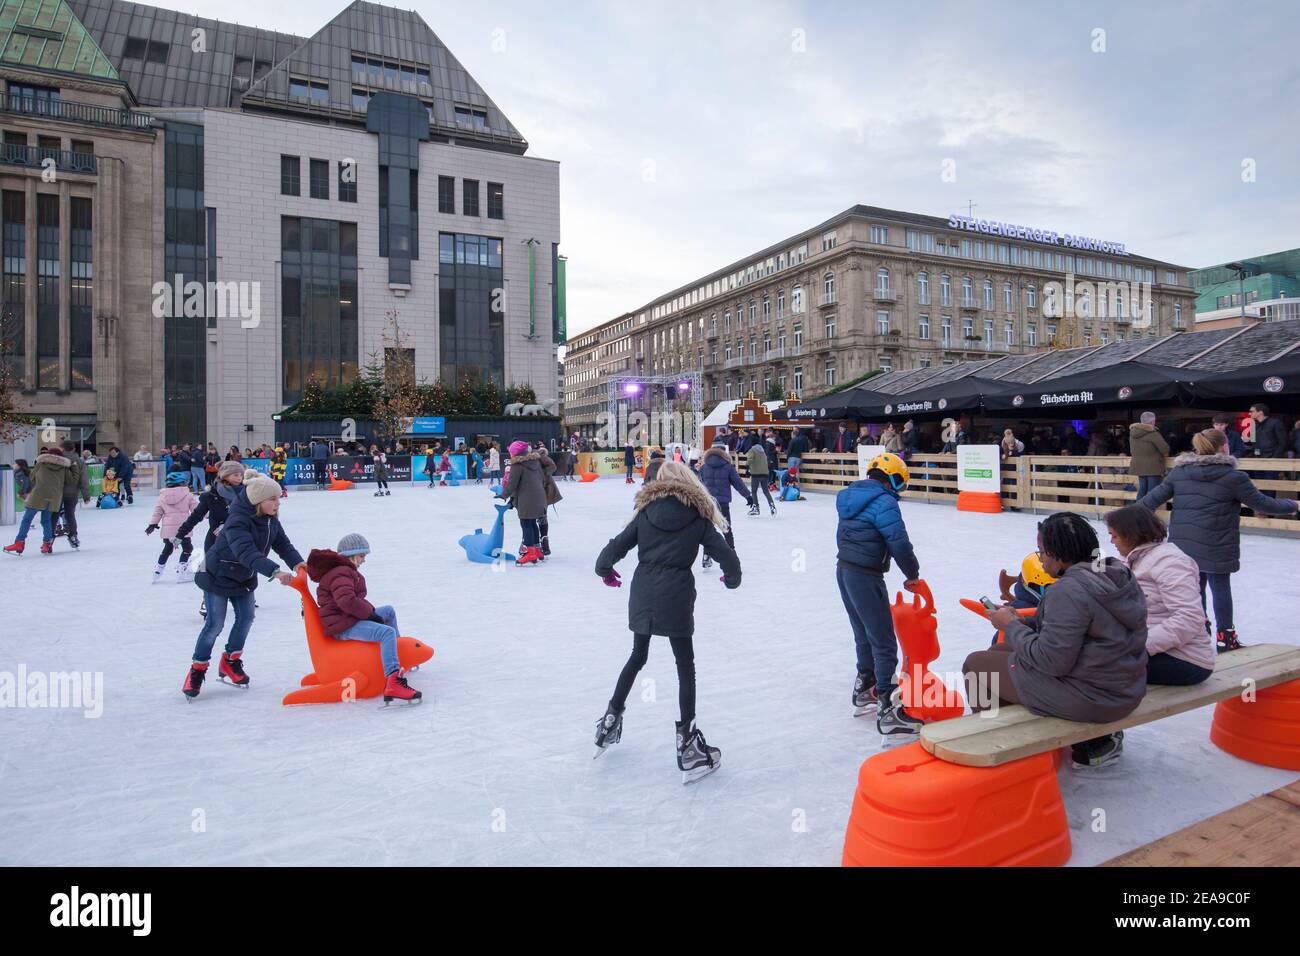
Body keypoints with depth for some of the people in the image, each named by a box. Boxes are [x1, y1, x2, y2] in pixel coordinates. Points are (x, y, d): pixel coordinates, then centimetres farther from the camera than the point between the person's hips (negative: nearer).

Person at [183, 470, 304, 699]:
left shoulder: (270, 519, -11)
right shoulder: (238, 521, -35)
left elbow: (282, 543, -11)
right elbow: (247, 552, -48)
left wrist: (297, 562, -31)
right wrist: (275, 572, -59)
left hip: (244, 577, 7)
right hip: (218, 576, -7)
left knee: (246, 618, 8)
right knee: (215, 624, -3)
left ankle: (231, 661, 28)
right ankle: (197, 670, 14)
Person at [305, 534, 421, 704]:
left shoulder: (346, 571, 20)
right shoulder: (341, 573, -15)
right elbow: (347, 601, -31)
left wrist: (370, 611, 11)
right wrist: (371, 613, -20)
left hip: (350, 618, 11)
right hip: (343, 627, -11)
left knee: (389, 610, 24)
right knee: (387, 632, -29)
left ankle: (398, 655, 33)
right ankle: (393, 684, -44)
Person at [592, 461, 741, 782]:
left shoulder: (646, 511, 6)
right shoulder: (698, 517, 1)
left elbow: (617, 545, 3)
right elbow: (726, 556, -2)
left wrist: (605, 570, 24)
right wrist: (732, 579, 19)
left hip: (642, 595, 3)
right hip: (676, 598, -3)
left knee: (637, 657, 24)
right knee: (685, 668, 8)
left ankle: (611, 720, 31)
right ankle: (687, 742, 7)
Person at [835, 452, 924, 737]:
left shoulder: (851, 497, 12)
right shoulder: (884, 502, -15)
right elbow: (899, 543, -18)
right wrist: (912, 573, -3)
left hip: (843, 569, 9)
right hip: (866, 577, -9)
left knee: (864, 637, 22)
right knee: (884, 643, -4)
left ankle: (864, 693, 34)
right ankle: (888, 712, -3)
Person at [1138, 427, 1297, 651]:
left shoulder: (1179, 472, 2)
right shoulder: (1233, 477, -10)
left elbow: (1154, 498, 3)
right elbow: (1263, 503, -4)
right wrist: (1290, 506, 14)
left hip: (1183, 543, 4)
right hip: (1216, 548, -4)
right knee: (1221, 588, 9)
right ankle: (1225, 637, 17)